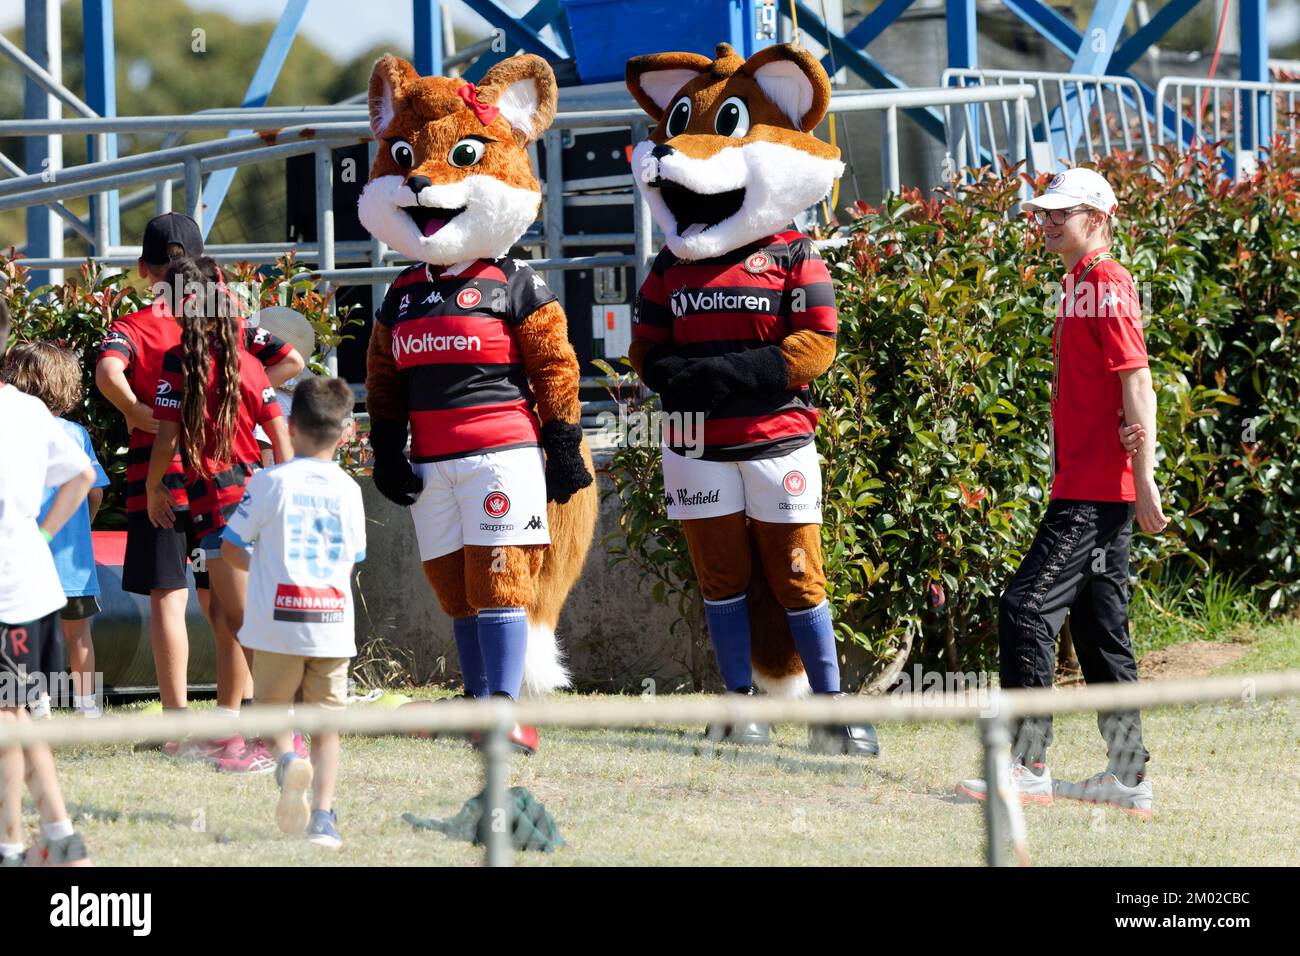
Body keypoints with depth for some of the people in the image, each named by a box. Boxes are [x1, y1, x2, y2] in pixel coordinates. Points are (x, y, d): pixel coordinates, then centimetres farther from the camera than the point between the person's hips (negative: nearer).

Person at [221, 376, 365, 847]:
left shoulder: (272, 482, -4)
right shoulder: (348, 490, 5)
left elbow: (231, 549, 0)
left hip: (278, 623, -2)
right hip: (333, 624, 2)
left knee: (272, 704, 14)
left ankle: (287, 760, -16)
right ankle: (322, 813, -4)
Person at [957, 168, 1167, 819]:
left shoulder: (1106, 282, -11)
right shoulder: (1079, 283, 18)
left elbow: (1137, 381, -16)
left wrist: (1144, 479, -20)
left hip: (1095, 491, -10)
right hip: (1090, 488, 10)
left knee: (1027, 608, -12)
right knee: (1098, 628, 11)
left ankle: (1027, 767, -10)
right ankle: (1128, 777, 14)